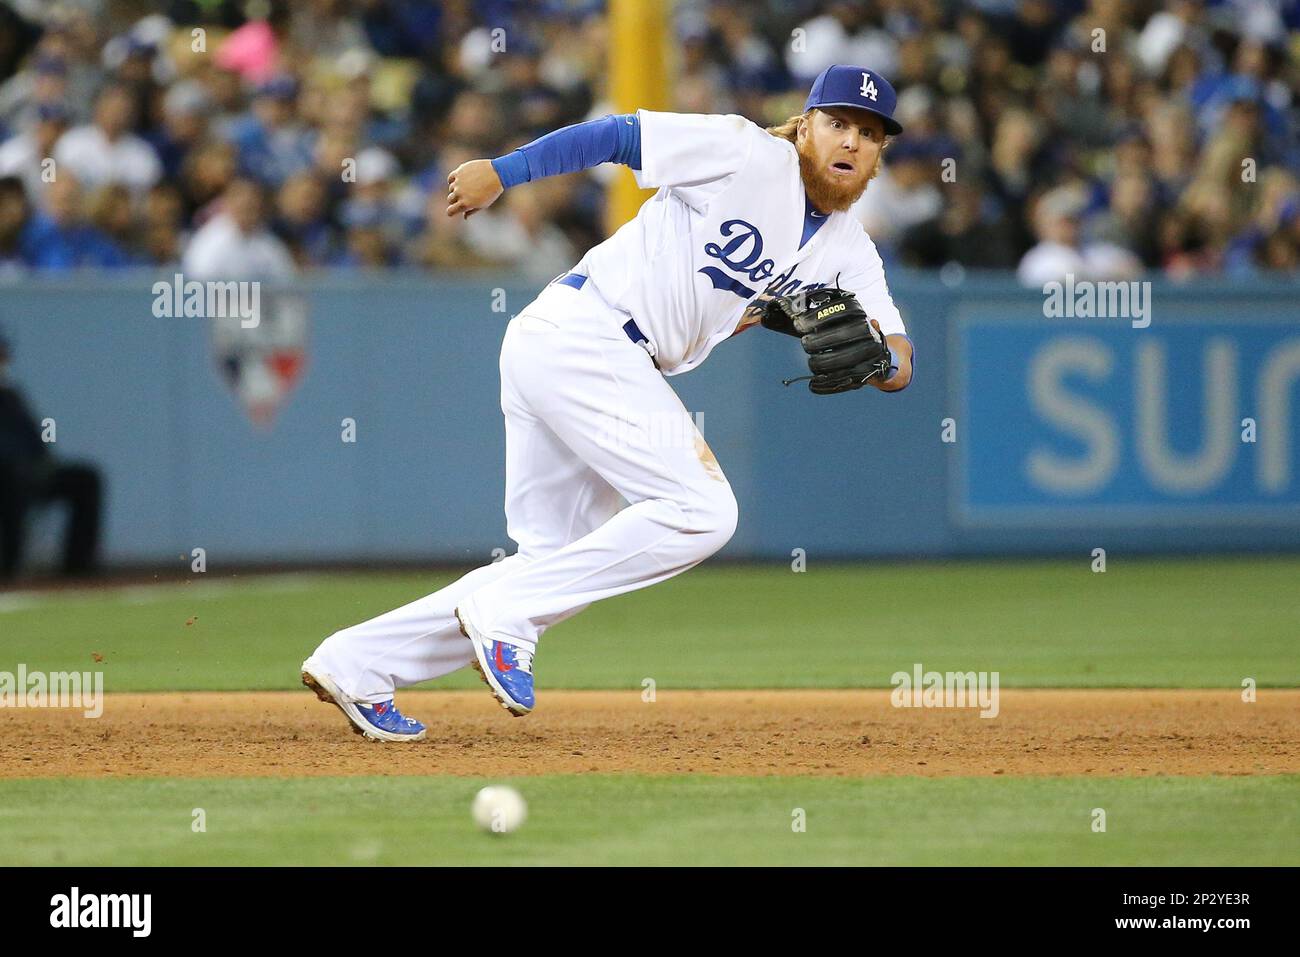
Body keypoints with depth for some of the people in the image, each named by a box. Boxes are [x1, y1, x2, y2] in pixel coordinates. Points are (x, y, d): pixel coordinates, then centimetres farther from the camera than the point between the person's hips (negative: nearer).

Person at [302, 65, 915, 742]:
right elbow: (618, 135, -8)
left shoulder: (848, 251, 12)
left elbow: (898, 368, 7)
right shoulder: (749, 155, -9)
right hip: (577, 335, -9)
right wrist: (498, 172, -11)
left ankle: (358, 663, 9)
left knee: (560, 563, 9)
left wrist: (878, 354, -17)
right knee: (701, 510, -16)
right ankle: (503, 612, -13)